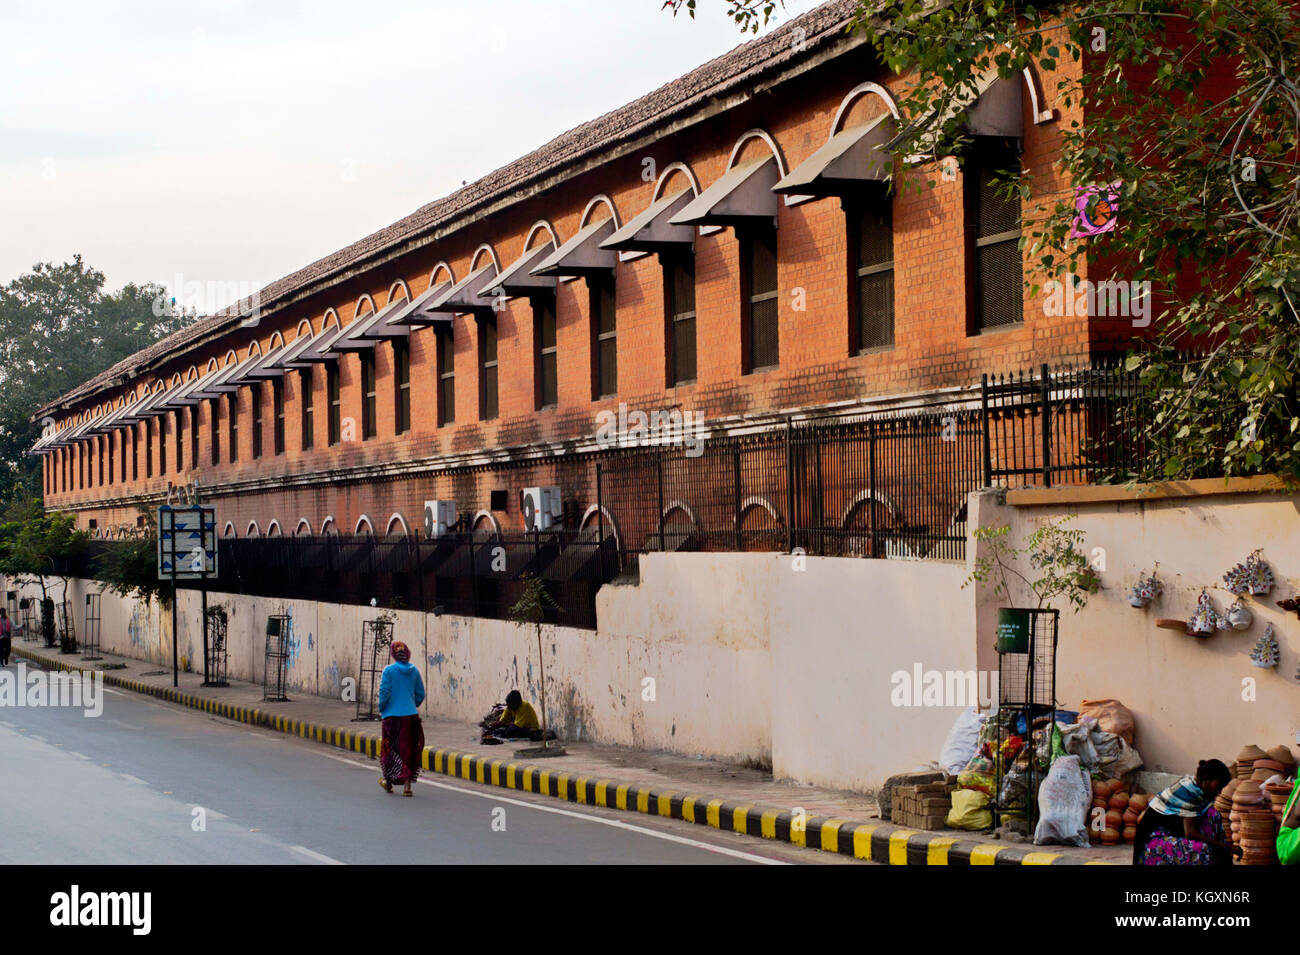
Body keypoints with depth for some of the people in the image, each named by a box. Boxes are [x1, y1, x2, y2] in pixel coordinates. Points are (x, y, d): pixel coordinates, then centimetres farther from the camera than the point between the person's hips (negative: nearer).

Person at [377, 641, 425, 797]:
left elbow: (384, 692, -11)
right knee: (409, 749, 5)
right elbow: (420, 694, 8)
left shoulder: (389, 670, -7)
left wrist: (381, 709, 5)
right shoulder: (414, 670, 3)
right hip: (411, 715, 2)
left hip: (392, 715, -2)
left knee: (390, 749, 12)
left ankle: (388, 781, 23)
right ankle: (407, 785, 0)